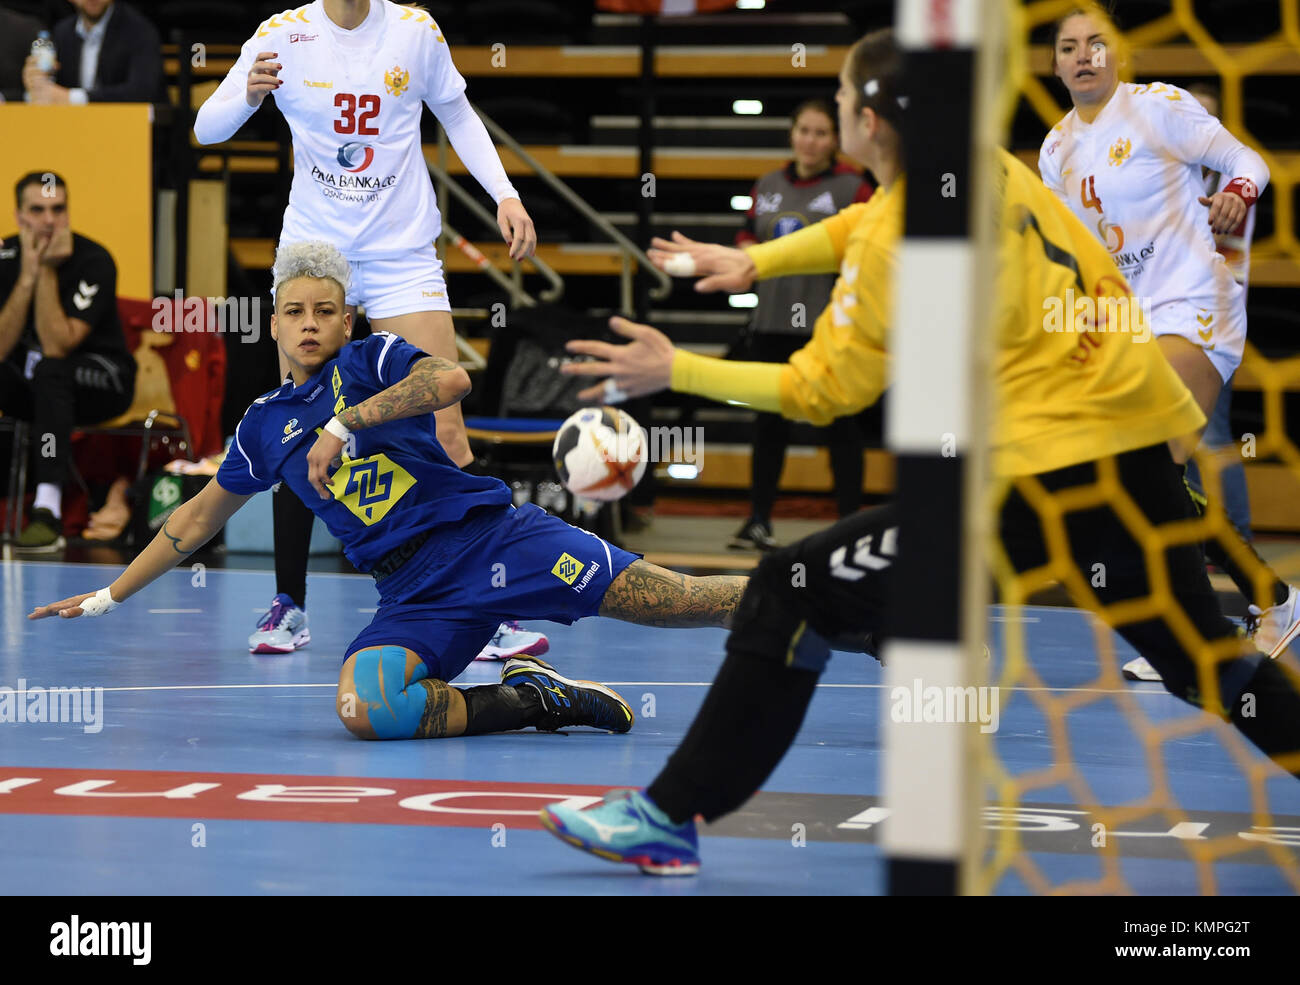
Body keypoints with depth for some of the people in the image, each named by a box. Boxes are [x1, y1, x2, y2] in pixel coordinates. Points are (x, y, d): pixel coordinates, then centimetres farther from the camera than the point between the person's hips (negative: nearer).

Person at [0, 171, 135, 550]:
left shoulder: (94, 261, -20)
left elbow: (57, 347, -27)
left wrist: (47, 271, -28)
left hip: (103, 381, -5)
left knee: (49, 369, -37)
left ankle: (48, 510, -45)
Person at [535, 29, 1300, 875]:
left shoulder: (901, 240, -10)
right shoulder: (991, 170, 11)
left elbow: (819, 390, -5)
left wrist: (677, 373, 2)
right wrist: (754, 261, 21)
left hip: (1040, 472, -8)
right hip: (1143, 448, 8)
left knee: (793, 594, -2)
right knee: (1198, 652, 26)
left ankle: (670, 819, -1)